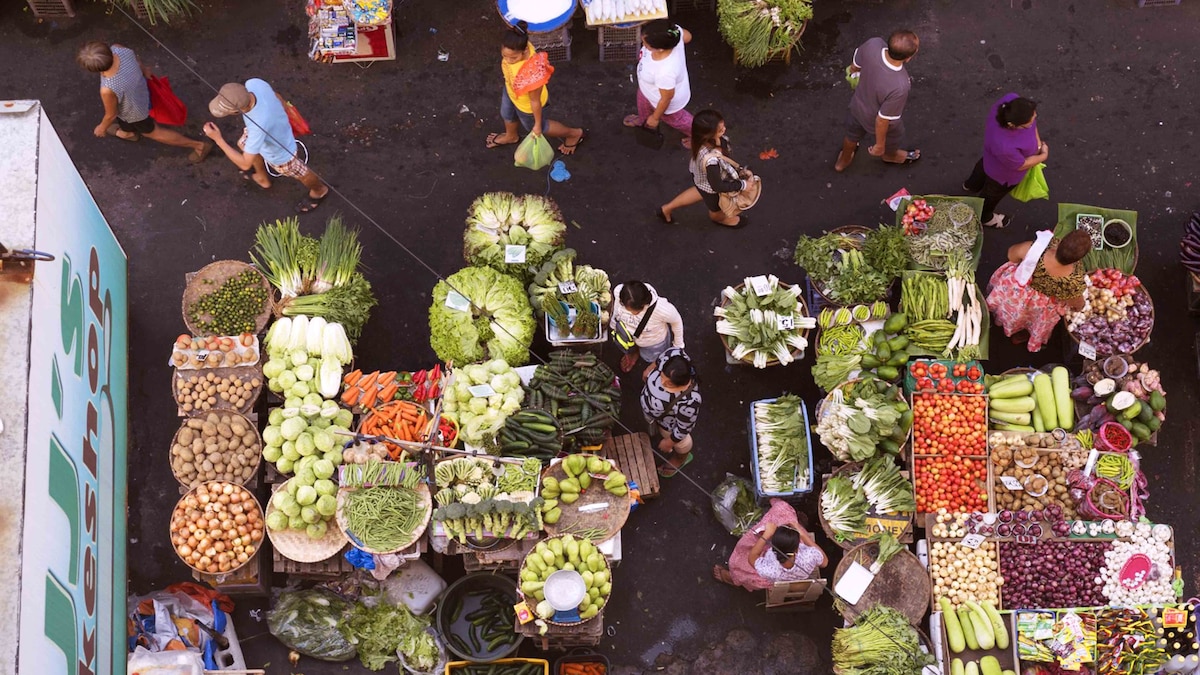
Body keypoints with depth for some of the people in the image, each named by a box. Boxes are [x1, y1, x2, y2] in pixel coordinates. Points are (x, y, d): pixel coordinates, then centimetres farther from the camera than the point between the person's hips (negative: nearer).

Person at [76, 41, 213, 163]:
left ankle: (199, 145, 37)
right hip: (140, 92, 6)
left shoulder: (108, 90, -46)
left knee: (152, 132, 25)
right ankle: (127, 132, 72)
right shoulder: (118, 49, -33)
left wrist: (102, 127, -3)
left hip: (134, 112, -6)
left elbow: (111, 115, -24)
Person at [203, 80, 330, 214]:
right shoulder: (254, 83, -32)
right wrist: (282, 115, 15)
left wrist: (218, 139, -36)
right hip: (278, 129, 7)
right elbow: (277, 97, -7)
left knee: (300, 174, 25)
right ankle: (262, 179, 63)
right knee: (243, 145, 33)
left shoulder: (258, 127, -50)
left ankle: (320, 191, 59)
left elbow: (245, 164, -36)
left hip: (279, 153, -6)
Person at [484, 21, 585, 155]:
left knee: (533, 127, 28)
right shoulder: (518, 45, -33)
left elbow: (535, 101, -32)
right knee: (507, 114, 36)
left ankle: (574, 133, 53)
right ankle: (511, 136, 73)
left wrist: (537, 125, -15)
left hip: (526, 105, -6)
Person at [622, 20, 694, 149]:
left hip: (669, 103, -6)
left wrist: (655, 118, -10)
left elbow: (666, 98, -30)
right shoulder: (673, 31, -36)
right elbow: (687, 36, -10)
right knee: (643, 100, 38)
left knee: (675, 120, 29)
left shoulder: (665, 72, -51)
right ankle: (642, 119, 73)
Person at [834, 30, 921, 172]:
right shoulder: (899, 87, -45)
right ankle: (890, 155, 68)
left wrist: (853, 72, 15)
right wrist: (880, 145, -10)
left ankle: (843, 161, 66)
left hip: (858, 105, 4)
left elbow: (855, 66, -10)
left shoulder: (873, 44, -33)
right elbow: (883, 120, -29)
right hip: (875, 119, -4)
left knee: (853, 133, 36)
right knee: (892, 139, 33)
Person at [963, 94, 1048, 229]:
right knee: (993, 194, 28)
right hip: (1004, 174, -6)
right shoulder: (1004, 147, -50)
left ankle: (972, 185, 74)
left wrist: (1037, 141, -12)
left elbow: (1032, 119, -10)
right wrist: (1043, 156, -12)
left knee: (984, 167, 39)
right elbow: (1021, 165, -27)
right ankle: (984, 217, 61)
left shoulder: (1010, 100, -36)